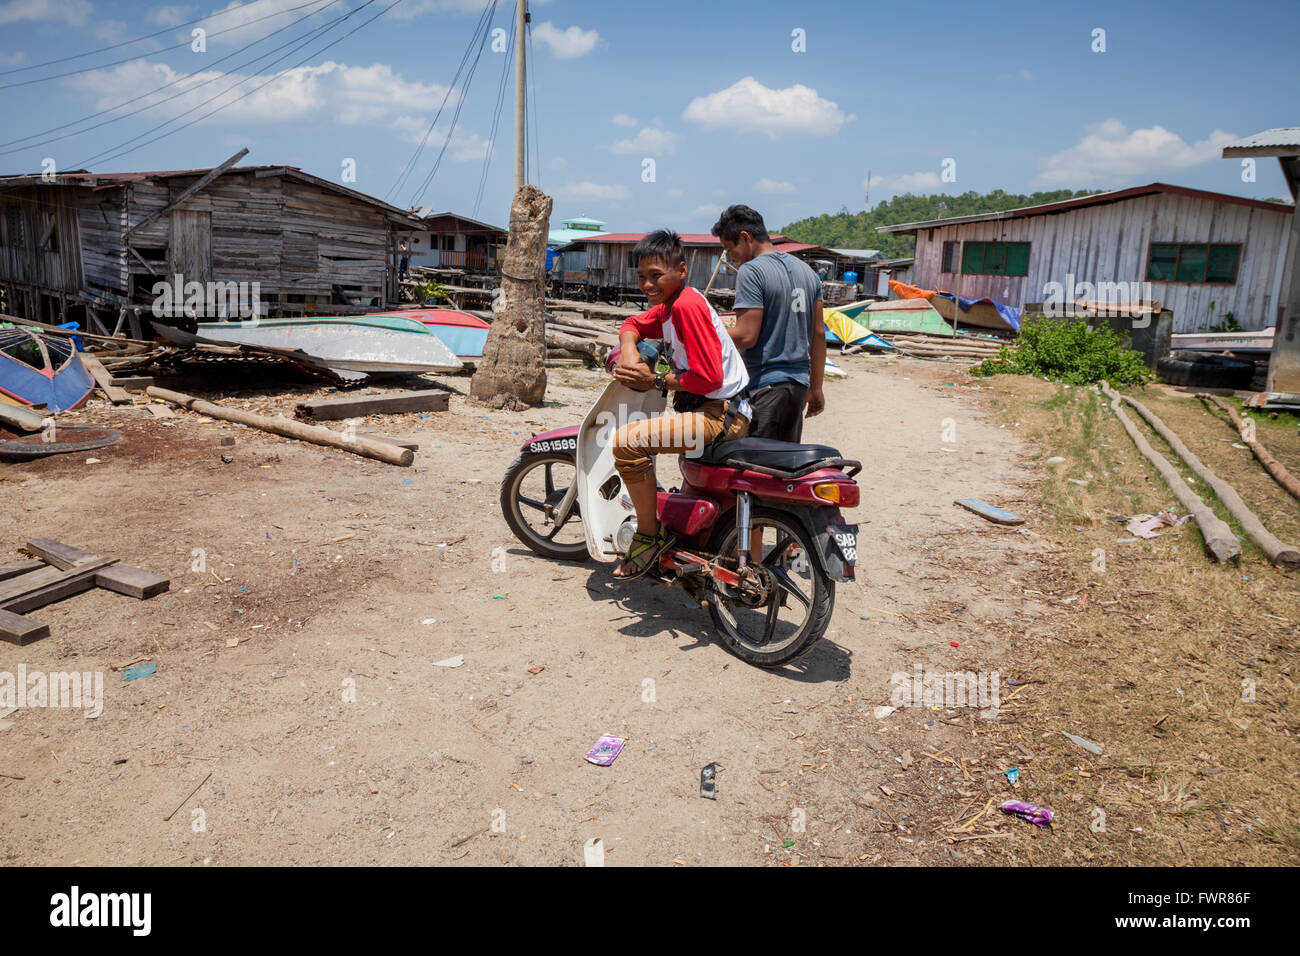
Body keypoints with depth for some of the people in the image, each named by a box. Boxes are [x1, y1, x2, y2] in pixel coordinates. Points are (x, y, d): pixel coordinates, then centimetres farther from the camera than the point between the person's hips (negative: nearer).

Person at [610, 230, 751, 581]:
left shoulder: (687, 304, -18)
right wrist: (629, 352, 5)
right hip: (707, 407, 11)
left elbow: (708, 377, -23)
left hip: (722, 413, -11)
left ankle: (651, 535, -9)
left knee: (627, 441, -24)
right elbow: (634, 324, 27)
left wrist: (655, 380, -12)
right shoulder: (667, 305, 11)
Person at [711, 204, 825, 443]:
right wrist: (816, 388, 19)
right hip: (799, 383, 8)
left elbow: (746, 336, -19)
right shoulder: (806, 270, 13)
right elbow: (818, 334, 15)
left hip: (763, 385, -8)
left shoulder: (751, 272, -12)